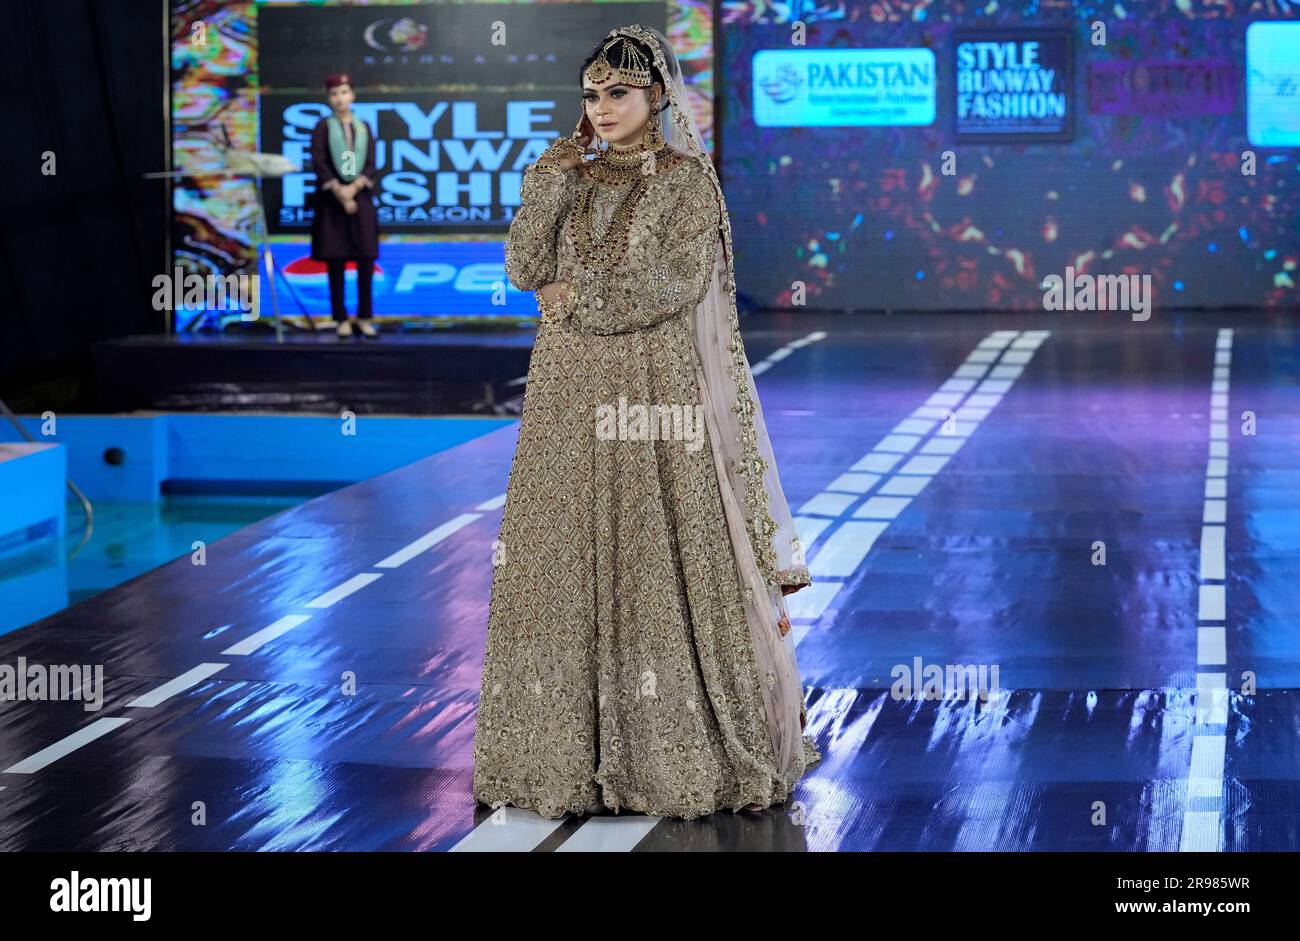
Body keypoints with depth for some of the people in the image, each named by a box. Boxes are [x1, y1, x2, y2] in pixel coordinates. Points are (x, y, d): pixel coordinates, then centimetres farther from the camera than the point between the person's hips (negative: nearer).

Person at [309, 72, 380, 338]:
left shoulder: (363, 127, 10)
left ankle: (365, 317, 5)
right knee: (335, 260, -2)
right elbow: (319, 163, -6)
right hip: (331, 199, -2)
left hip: (361, 197, 2)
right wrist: (339, 192, -16)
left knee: (366, 259, -2)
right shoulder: (323, 127, 3)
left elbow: (370, 165, 2)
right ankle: (341, 319, 3)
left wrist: (353, 188, -15)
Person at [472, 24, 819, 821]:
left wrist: (583, 297, -9)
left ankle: (681, 749, 1)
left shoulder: (687, 178, -1)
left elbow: (680, 280, -12)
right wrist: (551, 178, -4)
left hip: (657, 390, -5)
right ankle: (577, 746, 9)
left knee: (663, 556, -5)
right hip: (575, 395, 5)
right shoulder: (574, 177, 13)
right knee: (570, 552, 3)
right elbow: (525, 268, 2)